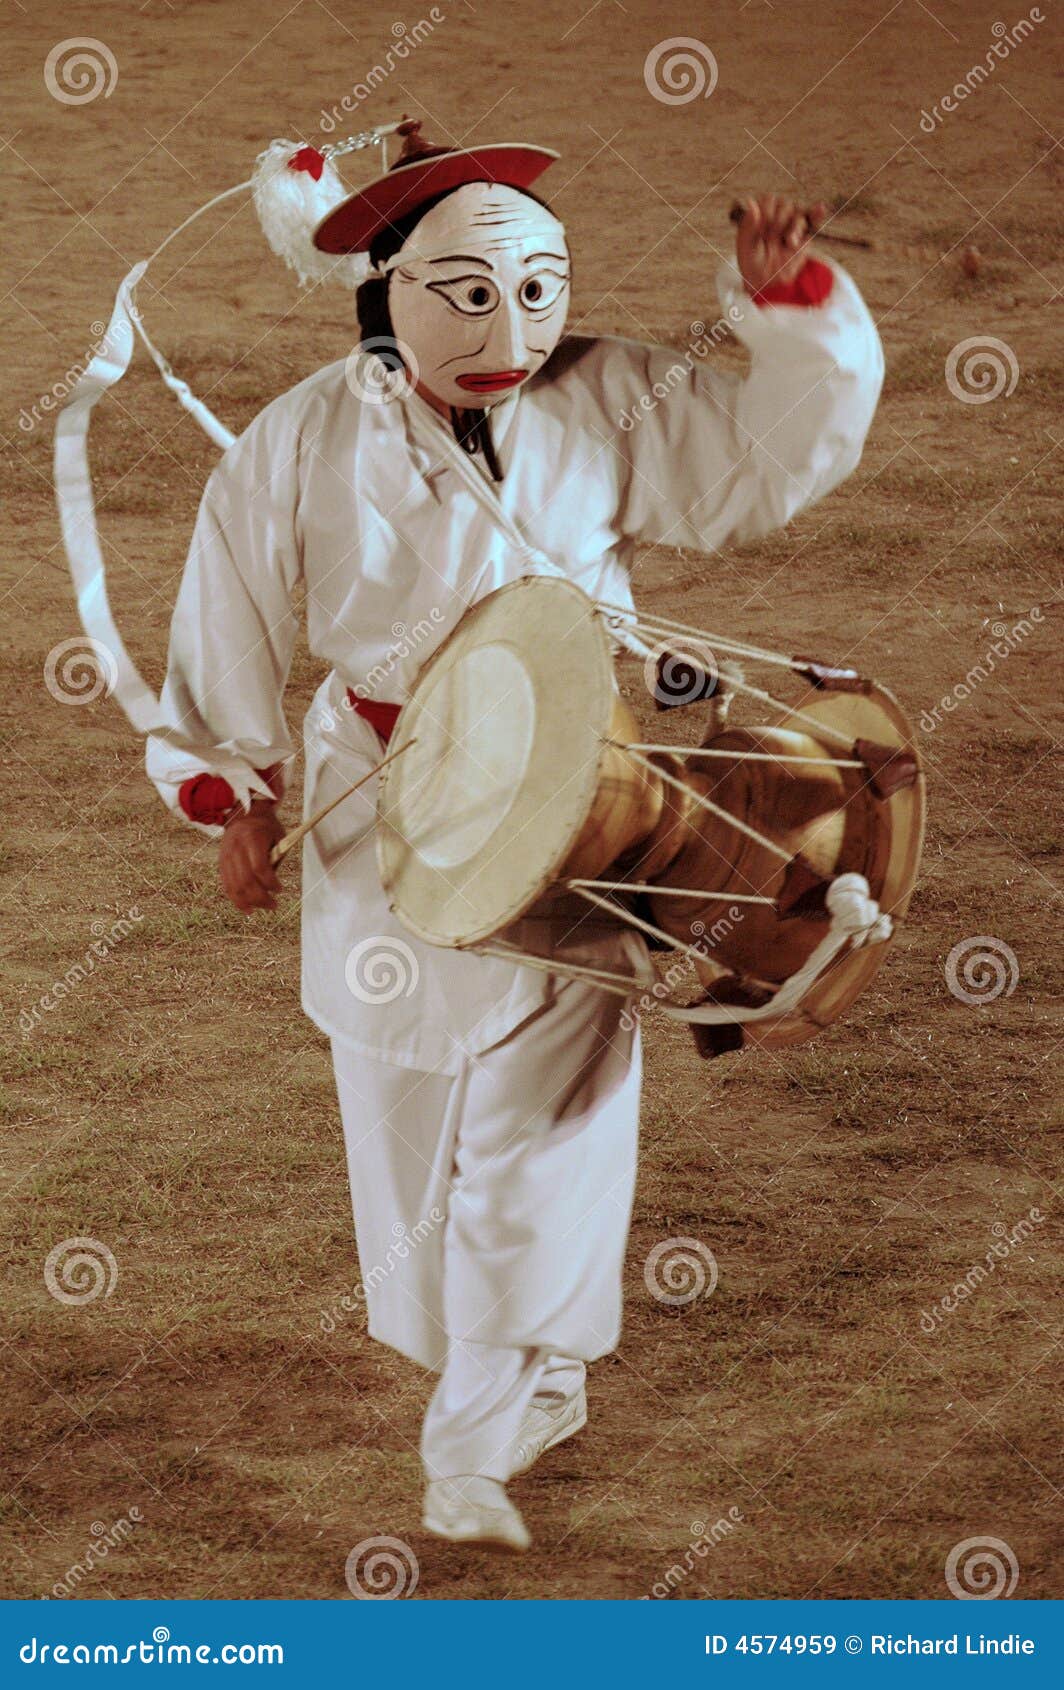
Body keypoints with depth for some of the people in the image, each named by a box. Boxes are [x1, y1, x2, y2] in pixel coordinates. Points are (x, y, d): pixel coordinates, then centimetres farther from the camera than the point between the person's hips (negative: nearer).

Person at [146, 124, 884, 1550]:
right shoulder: (301, 446, -9)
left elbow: (776, 454, -5)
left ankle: (476, 1445, 9)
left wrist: (786, 302, -20)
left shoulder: (609, 408, -7)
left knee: (545, 1123, -3)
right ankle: (537, 1380, 36)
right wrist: (236, 794, -1)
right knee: (410, 1112, 12)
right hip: (385, 815, 1)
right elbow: (234, 623, 1)